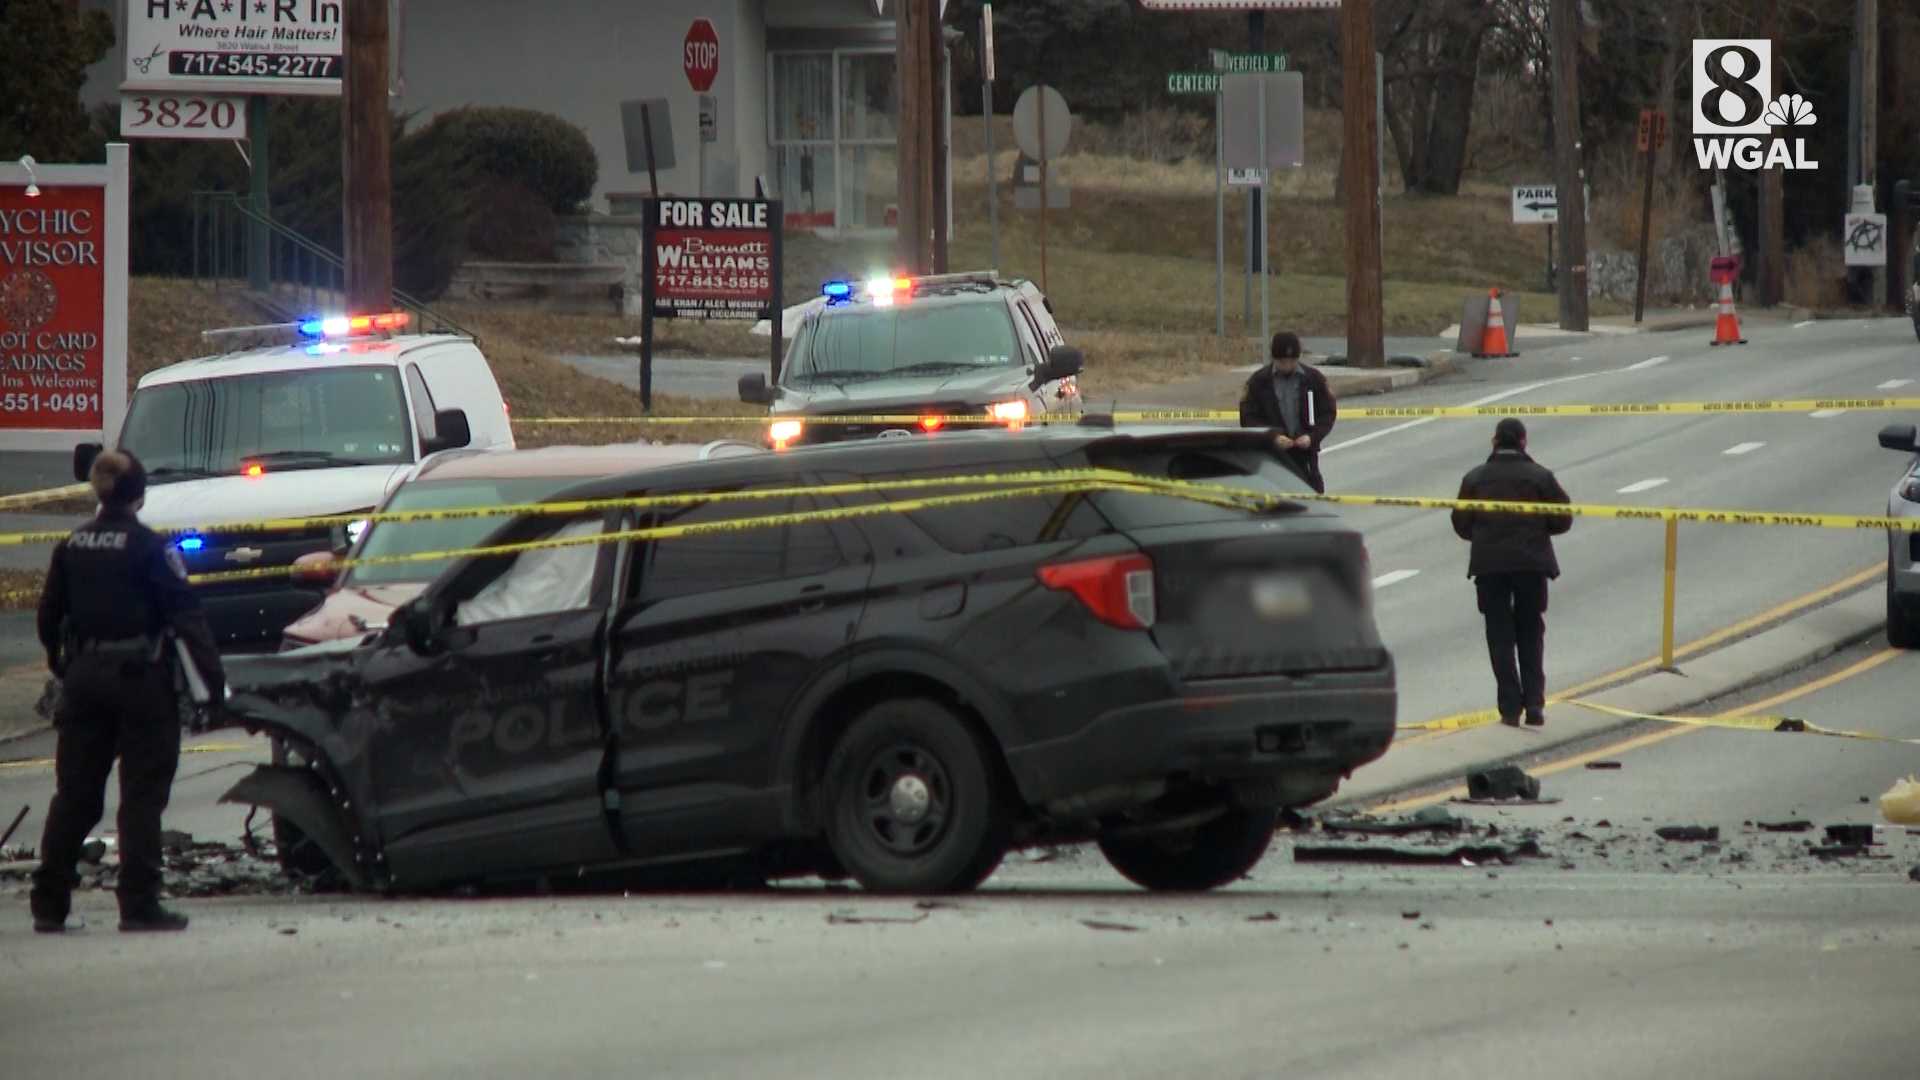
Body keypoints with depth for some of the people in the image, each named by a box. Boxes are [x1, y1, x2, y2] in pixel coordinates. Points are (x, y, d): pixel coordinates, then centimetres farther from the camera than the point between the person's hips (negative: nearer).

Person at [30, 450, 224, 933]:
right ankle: (139, 904, -3)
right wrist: (215, 679, -14)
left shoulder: (71, 547, 5)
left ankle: (49, 902, 9)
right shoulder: (149, 548, -11)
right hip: (140, 676, -5)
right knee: (142, 794, 0)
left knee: (74, 791, 10)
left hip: (85, 675, 5)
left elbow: (49, 615, 11)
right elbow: (186, 616, -14)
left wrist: (61, 666, 24)